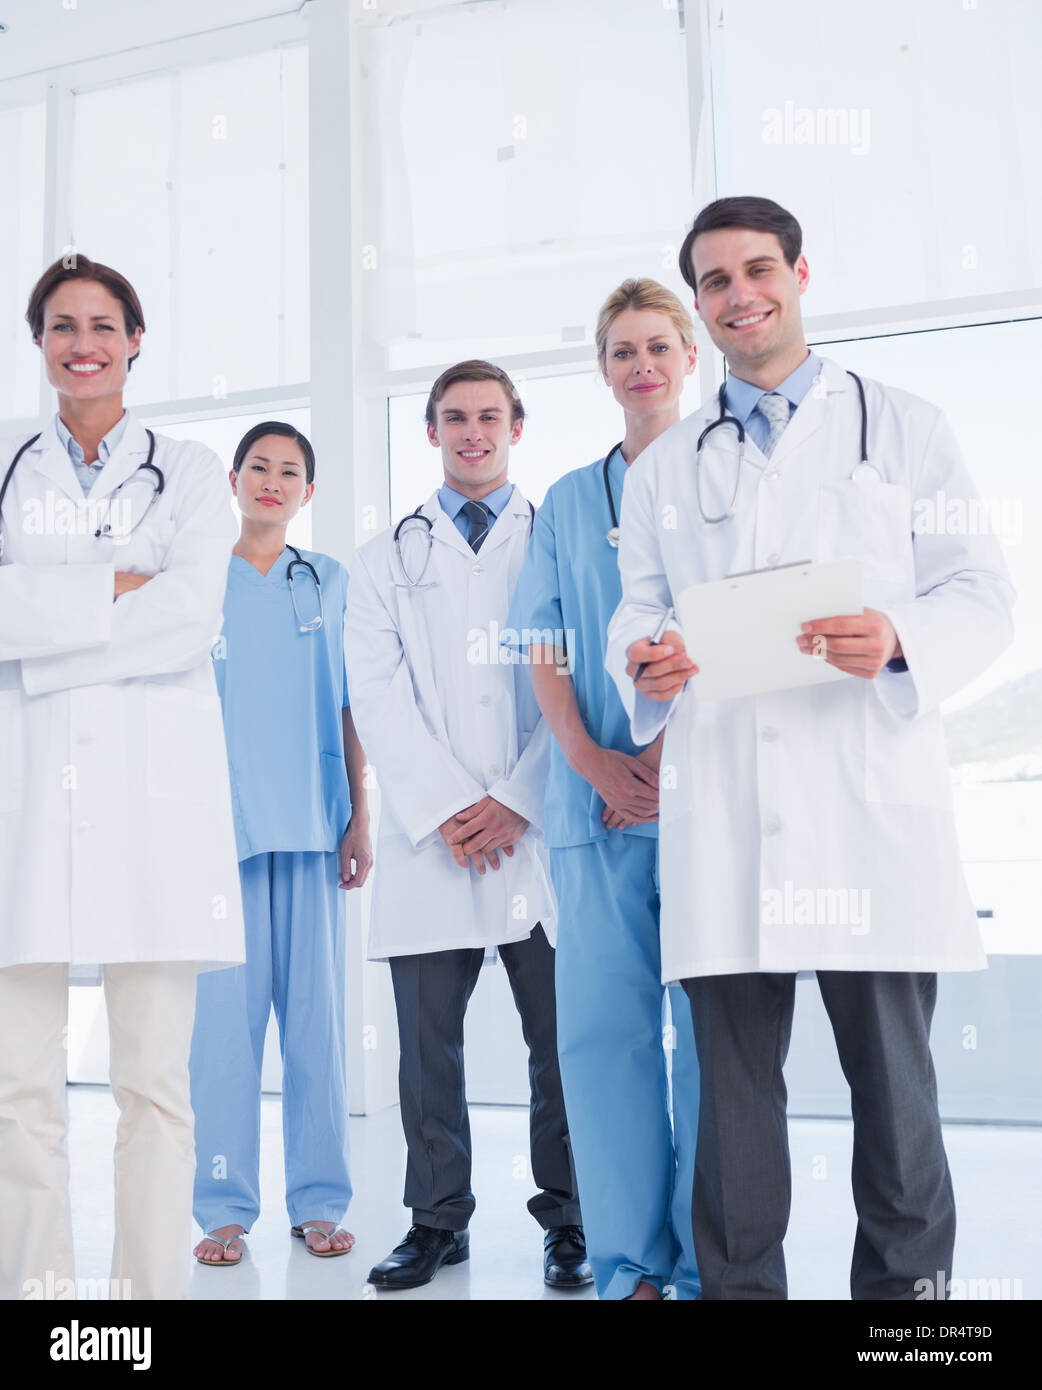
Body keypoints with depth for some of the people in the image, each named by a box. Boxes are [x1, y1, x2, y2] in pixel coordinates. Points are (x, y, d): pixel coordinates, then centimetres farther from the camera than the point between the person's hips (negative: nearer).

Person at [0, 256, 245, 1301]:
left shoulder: (189, 473, 14)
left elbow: (191, 621, -3)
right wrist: (115, 588, -6)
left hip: (154, 783, -1)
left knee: (154, 1082, -1)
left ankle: (151, 1284, 8)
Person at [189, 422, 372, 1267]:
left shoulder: (331, 584, 13)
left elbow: (348, 709, 11)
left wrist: (360, 817, 4)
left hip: (312, 822, 1)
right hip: (222, 823, -1)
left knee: (318, 1012, 3)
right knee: (226, 1013, -2)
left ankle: (319, 1200, 14)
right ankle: (225, 1206, 9)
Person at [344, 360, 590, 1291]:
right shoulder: (387, 558, 15)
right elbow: (378, 696, 4)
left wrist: (515, 801, -8)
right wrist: (445, 807, -8)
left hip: (542, 829, -1)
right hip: (429, 836, 1)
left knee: (561, 1040, 3)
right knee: (428, 1044, 5)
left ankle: (567, 1223, 17)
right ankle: (438, 1221, 19)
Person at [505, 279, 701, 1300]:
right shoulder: (567, 504, 19)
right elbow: (544, 645, 10)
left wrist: (680, 748, -13)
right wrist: (589, 756, -6)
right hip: (598, 794, 3)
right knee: (604, 1021, 0)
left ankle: (714, 1263, 8)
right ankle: (630, 1263, 10)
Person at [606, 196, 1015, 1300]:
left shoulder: (904, 428, 13)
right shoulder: (664, 466, 21)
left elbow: (980, 594, 6)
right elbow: (637, 610, 15)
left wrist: (897, 640, -15)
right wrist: (642, 662, -9)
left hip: (871, 795, -2)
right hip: (719, 813, 2)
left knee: (893, 1079, 3)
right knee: (734, 1084, 7)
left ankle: (903, 1284, 19)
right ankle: (736, 1283, 19)